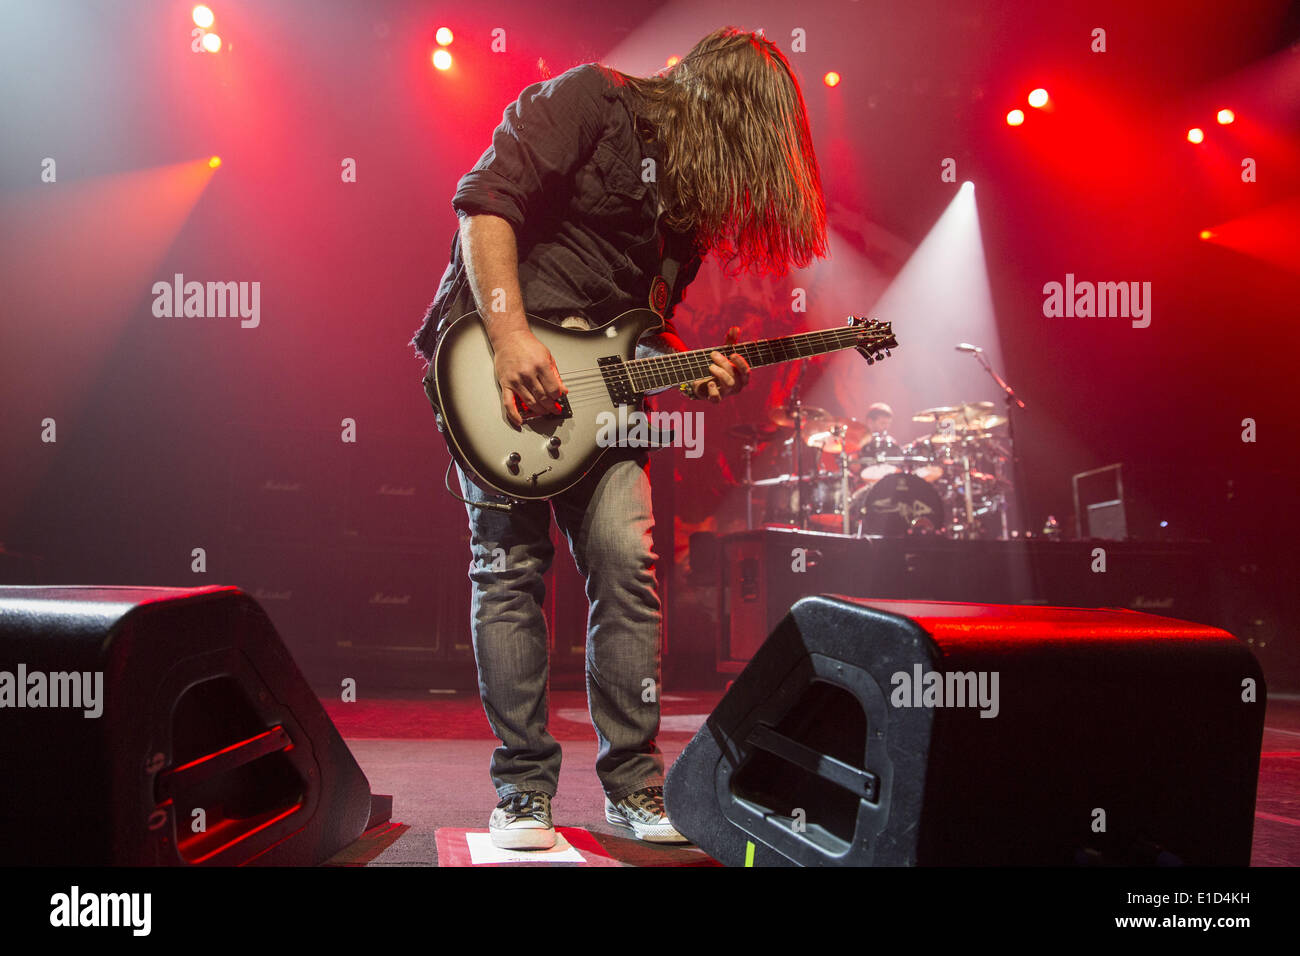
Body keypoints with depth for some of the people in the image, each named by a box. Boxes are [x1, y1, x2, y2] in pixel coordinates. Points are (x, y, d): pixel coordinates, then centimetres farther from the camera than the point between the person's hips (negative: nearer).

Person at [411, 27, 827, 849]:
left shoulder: (686, 197, 17)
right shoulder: (593, 102, -5)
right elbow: (486, 198, -16)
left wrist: (691, 372, 0)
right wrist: (510, 338, -24)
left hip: (593, 384, 7)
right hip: (496, 360, -6)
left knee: (627, 562, -3)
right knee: (512, 567, -5)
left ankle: (634, 784, 9)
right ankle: (524, 792, 6)